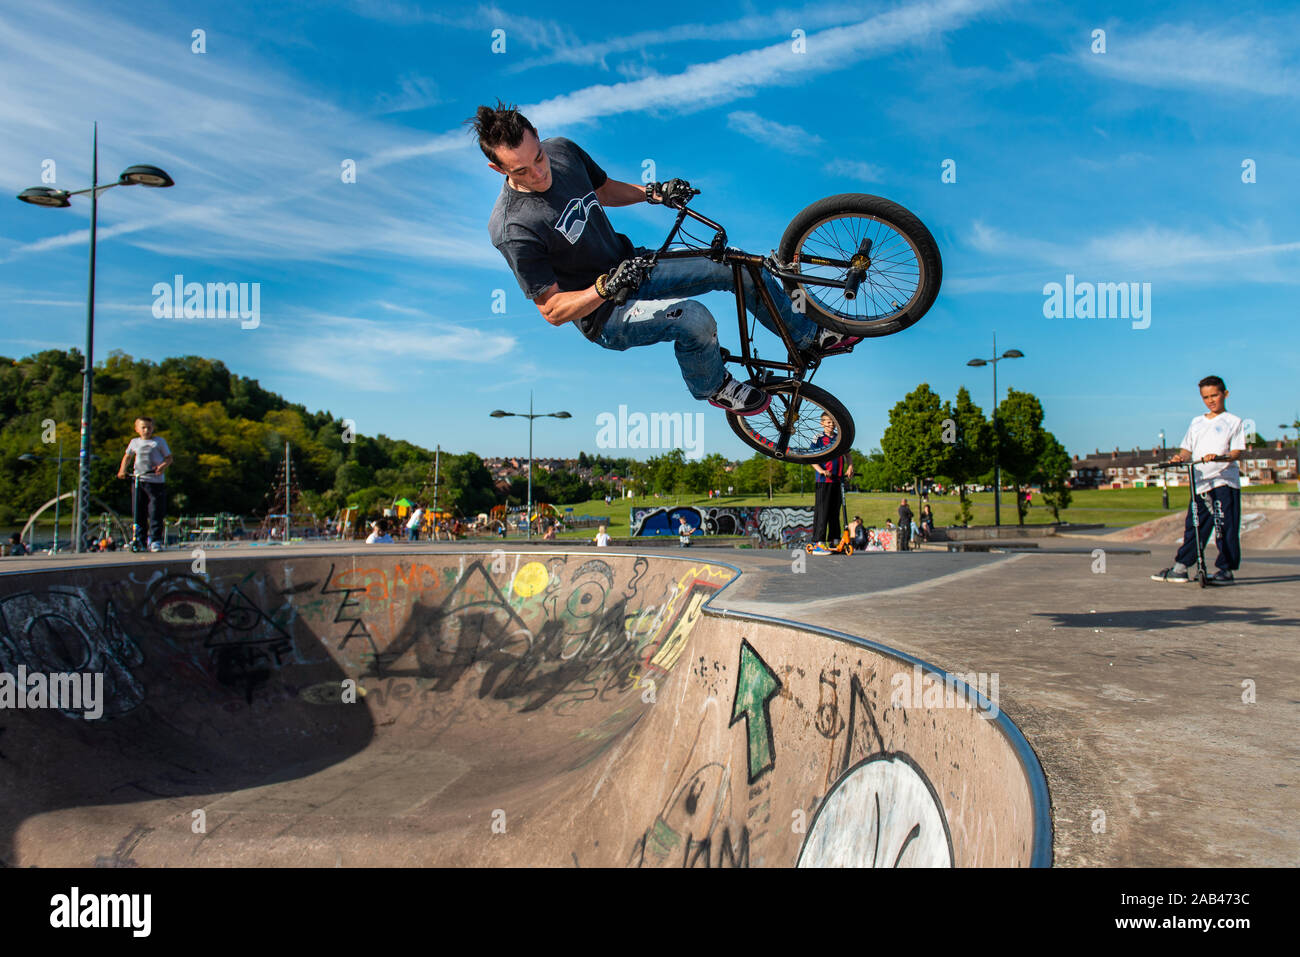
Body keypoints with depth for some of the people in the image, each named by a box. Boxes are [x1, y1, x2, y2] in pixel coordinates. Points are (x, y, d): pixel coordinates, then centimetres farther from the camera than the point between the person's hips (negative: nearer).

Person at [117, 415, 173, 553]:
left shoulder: (159, 441, 5)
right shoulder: (134, 442, 14)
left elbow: (169, 458, 4)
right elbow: (127, 456, 29)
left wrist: (162, 466, -16)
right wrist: (122, 470, 13)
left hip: (156, 481, -3)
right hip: (139, 480, 3)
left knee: (156, 513, -6)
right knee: (138, 512, 4)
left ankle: (155, 540, -1)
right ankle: (138, 539, 13)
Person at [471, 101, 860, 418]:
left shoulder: (561, 149, -6)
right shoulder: (512, 229, -26)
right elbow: (553, 311, -22)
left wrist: (654, 192, -1)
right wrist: (607, 287, -36)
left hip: (630, 263, 7)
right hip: (603, 314, -7)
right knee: (694, 318, -32)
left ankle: (809, 337, 23)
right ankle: (711, 386, 2)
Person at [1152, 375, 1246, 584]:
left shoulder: (1233, 422, 6)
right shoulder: (1196, 422, 21)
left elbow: (1237, 451, -5)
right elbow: (1188, 449, 18)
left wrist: (1219, 457, -25)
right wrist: (1180, 457, -6)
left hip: (1224, 482, -4)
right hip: (1200, 483, 4)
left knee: (1226, 527, -5)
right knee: (1193, 527, 4)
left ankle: (1226, 570, 2)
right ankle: (1180, 567, 6)